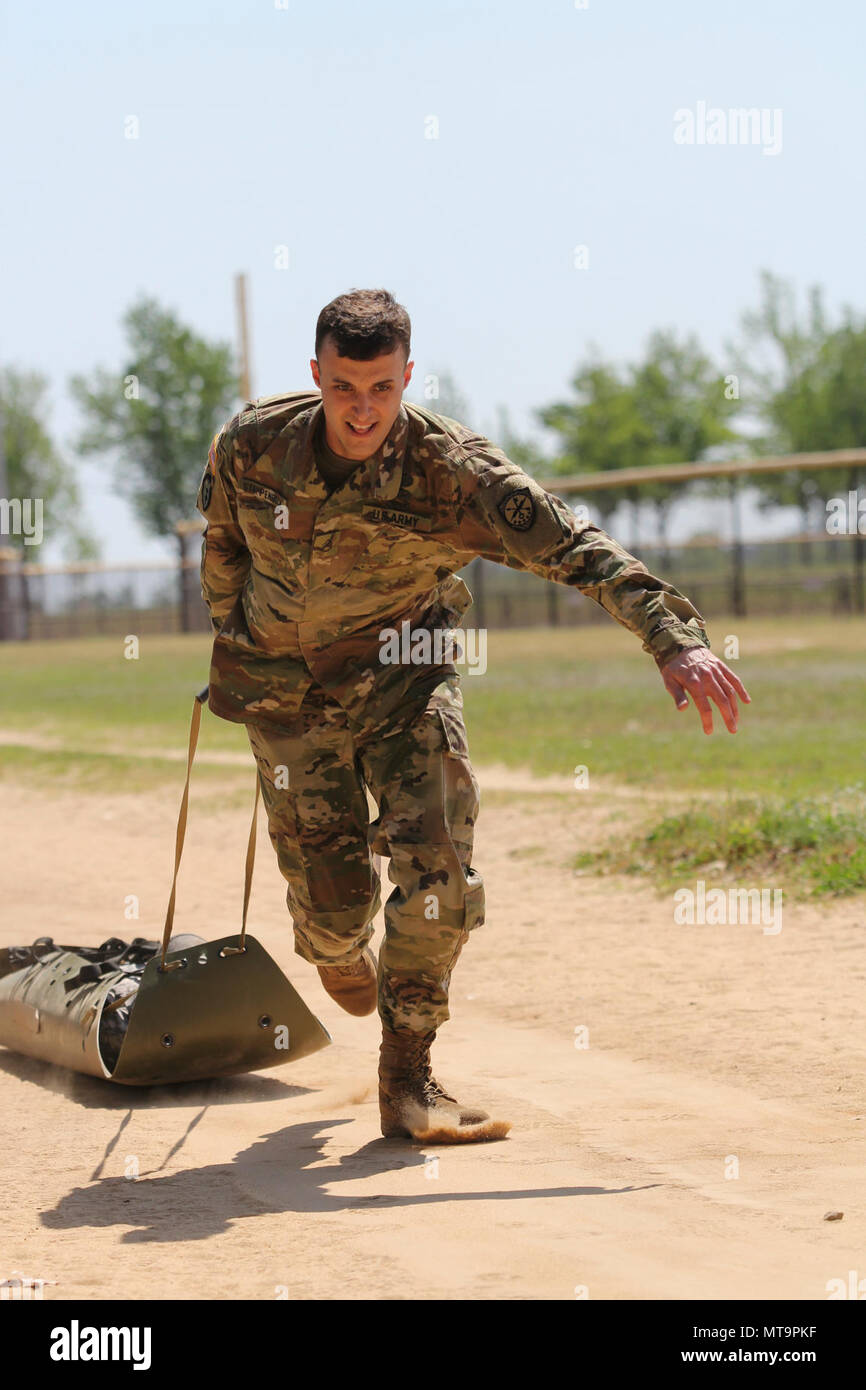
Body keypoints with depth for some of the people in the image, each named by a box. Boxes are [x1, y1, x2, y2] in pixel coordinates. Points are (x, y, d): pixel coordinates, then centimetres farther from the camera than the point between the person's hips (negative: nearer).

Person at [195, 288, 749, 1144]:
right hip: (288, 694, 1)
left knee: (439, 870, -18)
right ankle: (333, 946, 43)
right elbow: (222, 540, 6)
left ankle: (406, 1082, -4)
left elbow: (574, 548, -32)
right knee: (334, 894, 1)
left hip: (404, 679, -1)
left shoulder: (452, 470, -24)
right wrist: (234, 638, 19)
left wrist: (673, 638, -44)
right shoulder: (252, 446, -17)